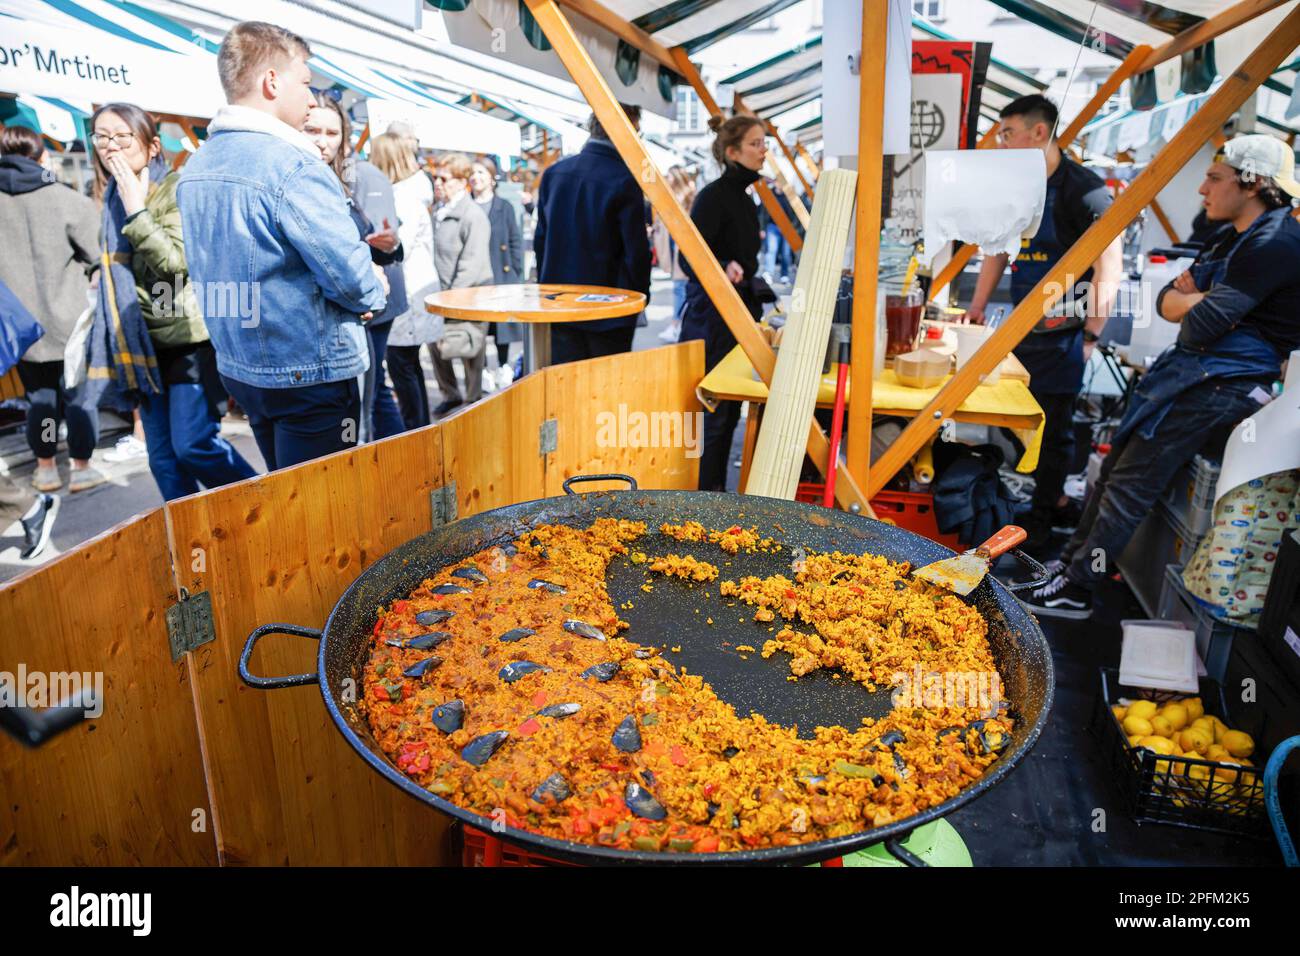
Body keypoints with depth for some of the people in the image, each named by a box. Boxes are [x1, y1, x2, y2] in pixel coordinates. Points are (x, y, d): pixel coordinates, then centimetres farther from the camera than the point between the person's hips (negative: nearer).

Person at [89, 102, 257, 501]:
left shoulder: (175, 188, -8)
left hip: (188, 338, -7)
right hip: (145, 344, 7)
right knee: (164, 459, 7)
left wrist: (136, 209, -18)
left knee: (193, 445, -11)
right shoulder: (112, 199, 14)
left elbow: (176, 263, -19)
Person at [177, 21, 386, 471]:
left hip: (238, 363, 8)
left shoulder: (195, 168, 7)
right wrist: (372, 295, 0)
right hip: (310, 372, -8)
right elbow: (351, 275, -22)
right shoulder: (293, 165, -20)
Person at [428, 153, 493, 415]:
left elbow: (472, 264, -19)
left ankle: (473, 401, 20)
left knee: (471, 353, 3)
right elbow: (435, 255, 16)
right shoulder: (439, 213, 10)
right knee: (435, 344, 9)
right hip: (444, 296, 7)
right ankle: (450, 394, 28)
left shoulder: (473, 215, -14)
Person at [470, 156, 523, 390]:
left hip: (501, 276, 0)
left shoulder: (504, 208, 3)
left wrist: (515, 273, -3)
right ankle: (480, 369, 17)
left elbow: (516, 242, 3)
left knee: (502, 324, 8)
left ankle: (503, 367, 23)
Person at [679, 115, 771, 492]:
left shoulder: (743, 198, 15)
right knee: (713, 413, -6)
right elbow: (689, 259, -20)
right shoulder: (713, 196, -13)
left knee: (729, 411, 11)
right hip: (711, 319, -9)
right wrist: (725, 269, -37)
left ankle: (717, 493, 20)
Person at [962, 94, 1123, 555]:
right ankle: (1057, 502, 29)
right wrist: (975, 310, 14)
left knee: (1053, 427, 1)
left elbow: (1109, 268, -16)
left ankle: (1039, 524, 12)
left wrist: (1090, 336, -20)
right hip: (1024, 327, 7)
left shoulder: (1083, 189, -13)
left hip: (1062, 332, -7)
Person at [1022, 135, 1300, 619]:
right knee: (1115, 467, 10)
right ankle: (1068, 564, 20)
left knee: (1130, 483, -9)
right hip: (1195, 375, 10)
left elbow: (1201, 324, -23)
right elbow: (1167, 302, 10)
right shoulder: (1236, 239, 17)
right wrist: (1201, 298, -11)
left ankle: (1075, 590, 0)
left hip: (1221, 389, -10)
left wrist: (1192, 301, -2)